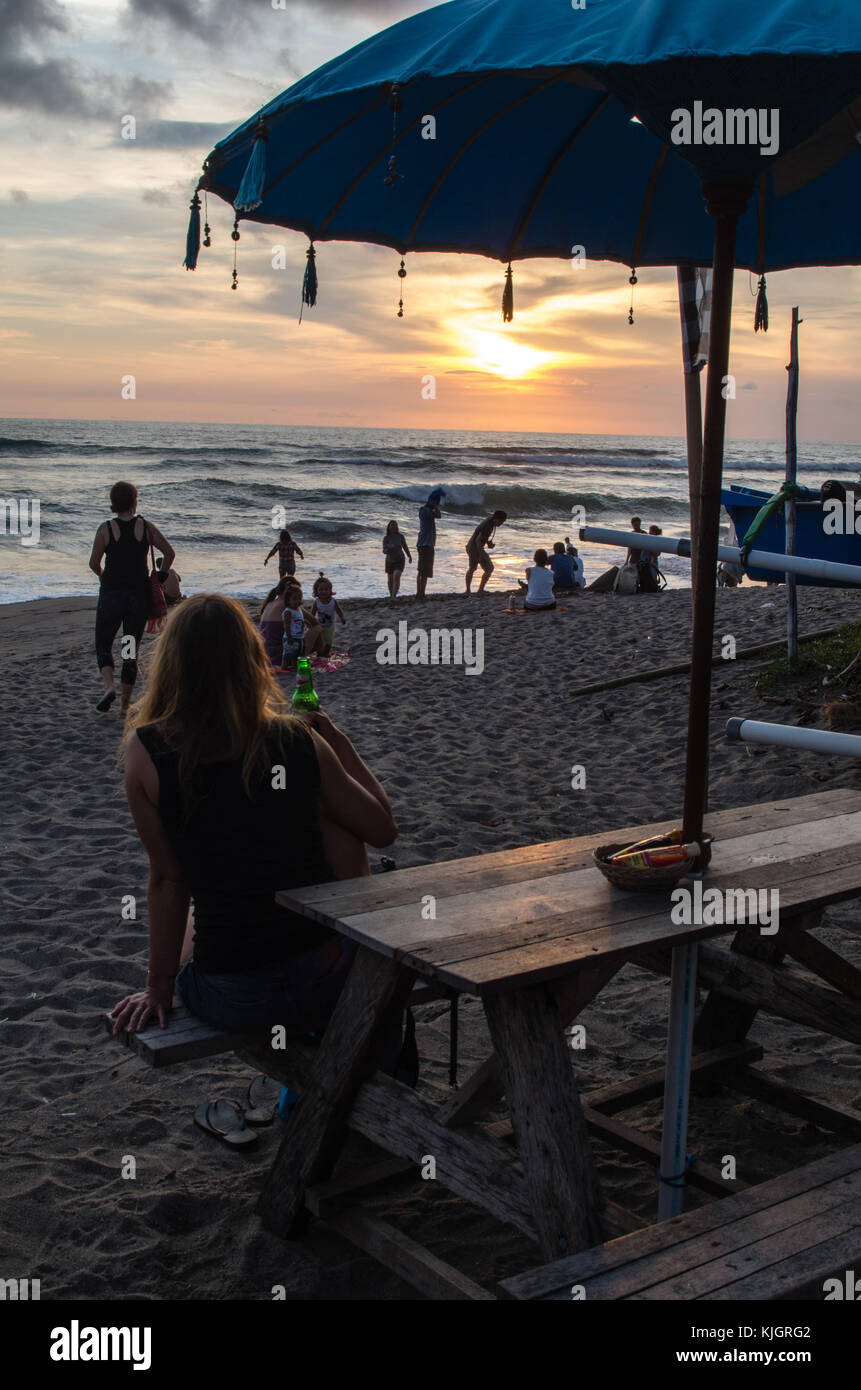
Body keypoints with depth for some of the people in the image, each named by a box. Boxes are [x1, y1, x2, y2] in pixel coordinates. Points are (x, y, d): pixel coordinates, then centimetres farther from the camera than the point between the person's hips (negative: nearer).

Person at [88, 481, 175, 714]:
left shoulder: (106, 529, -6)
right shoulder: (146, 527, -2)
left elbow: (94, 563, -5)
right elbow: (170, 553, -4)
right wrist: (160, 577, 10)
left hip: (111, 594, -2)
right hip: (139, 595, 2)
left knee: (103, 645, 12)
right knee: (132, 650, 11)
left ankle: (109, 685, -14)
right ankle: (125, 703, 13)